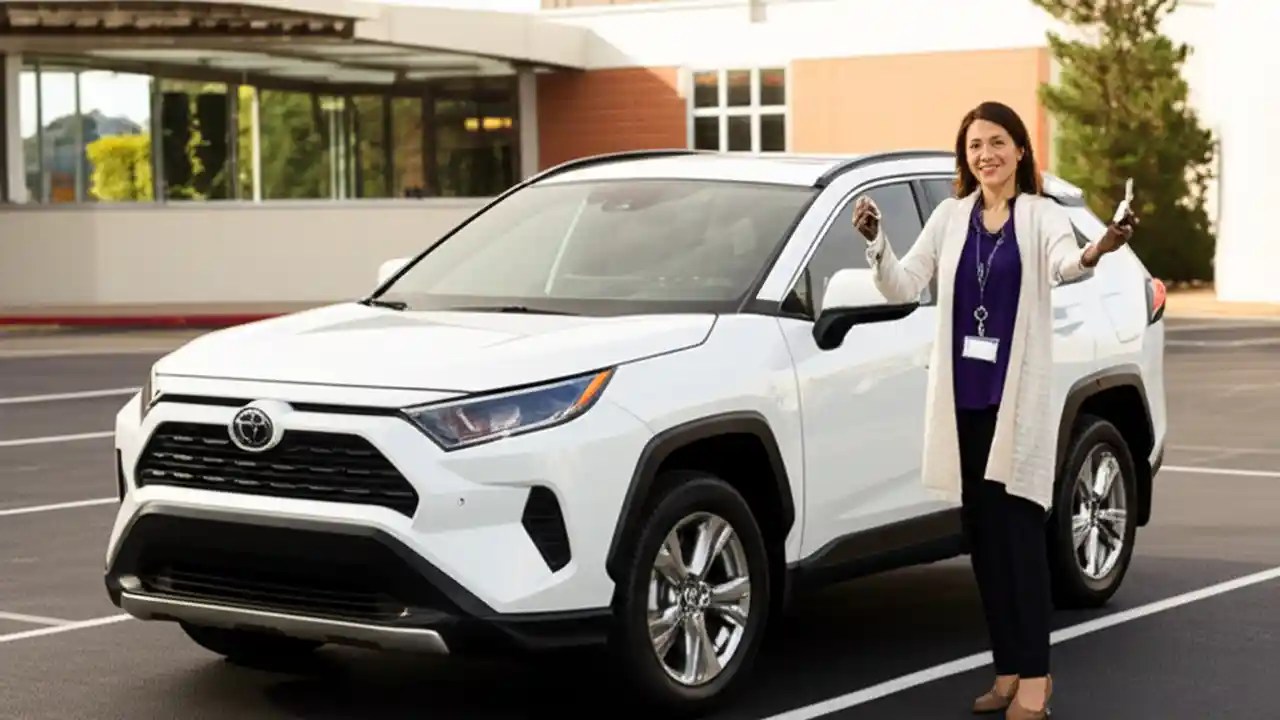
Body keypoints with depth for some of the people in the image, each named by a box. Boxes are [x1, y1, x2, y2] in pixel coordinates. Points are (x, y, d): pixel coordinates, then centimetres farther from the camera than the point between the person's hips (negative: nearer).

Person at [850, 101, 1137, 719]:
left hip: (1018, 400, -4)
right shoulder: (951, 216, 9)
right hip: (963, 398, 4)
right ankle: (1009, 670, 15)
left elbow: (1060, 265, -23)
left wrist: (1094, 253, -47)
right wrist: (875, 243, -14)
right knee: (983, 537, 7)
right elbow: (904, 287, 6)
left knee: (1019, 533, -6)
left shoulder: (1042, 216, -2)